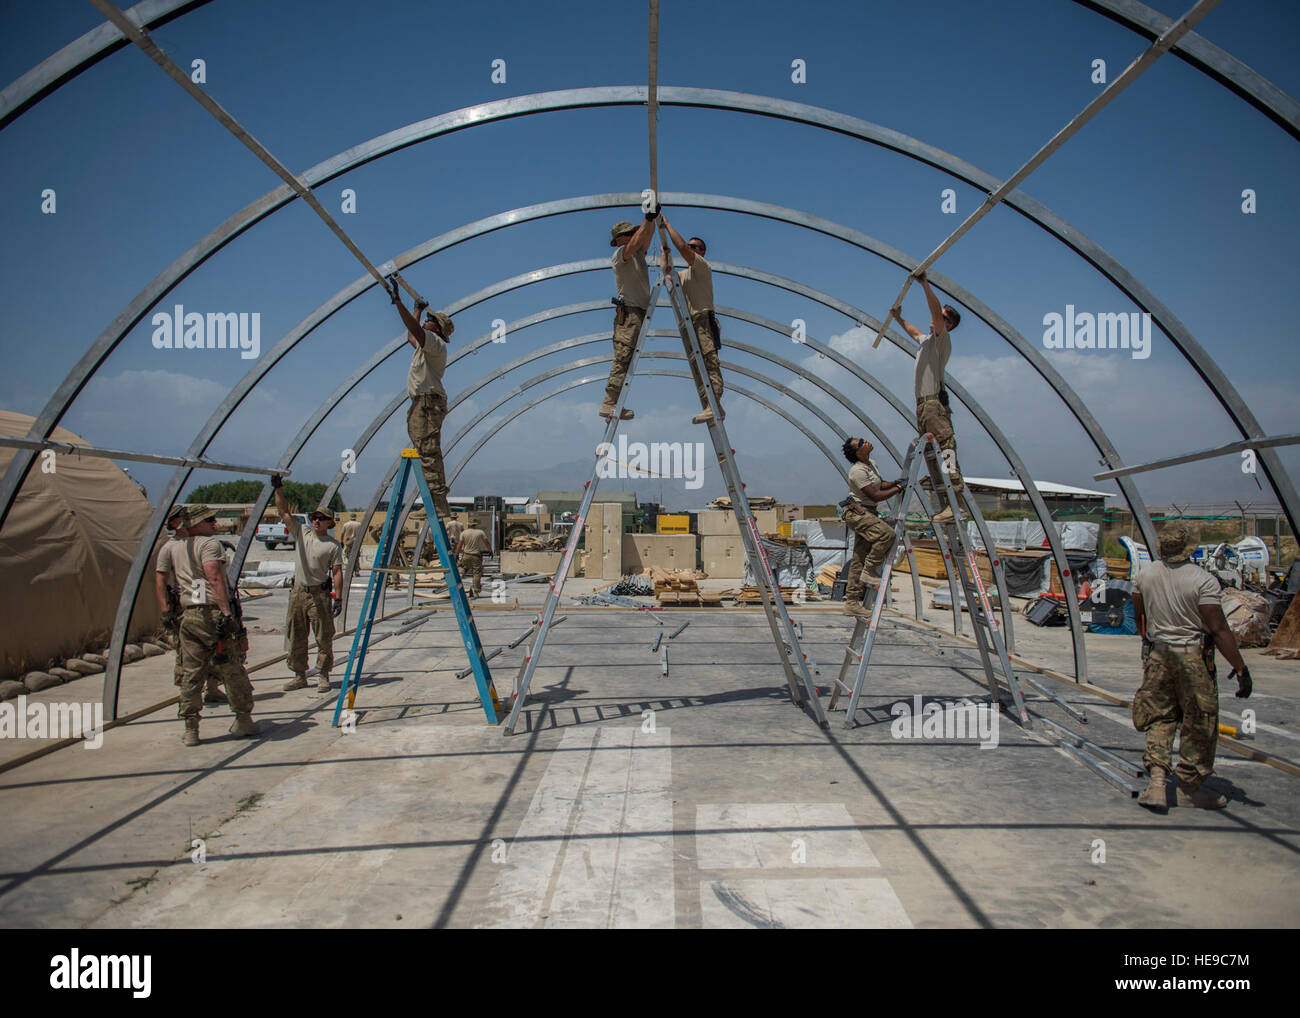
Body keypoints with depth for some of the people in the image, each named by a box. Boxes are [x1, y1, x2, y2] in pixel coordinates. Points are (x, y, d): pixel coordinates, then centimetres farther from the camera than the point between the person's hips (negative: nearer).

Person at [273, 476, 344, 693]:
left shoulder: (333, 546, -1)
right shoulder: (300, 534, 9)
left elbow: (337, 572, -5)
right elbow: (284, 511, 5)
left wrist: (338, 597, -12)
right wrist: (278, 489, -4)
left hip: (320, 594, -4)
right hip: (298, 592, 4)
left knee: (324, 637, -3)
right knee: (295, 636, 9)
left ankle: (323, 676, 6)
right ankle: (299, 675, 19)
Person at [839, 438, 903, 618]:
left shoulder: (872, 464, 12)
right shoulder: (858, 471, -18)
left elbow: (879, 485, 26)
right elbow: (875, 496, -20)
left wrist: (894, 483, 7)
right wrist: (898, 489, -14)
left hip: (867, 513, 9)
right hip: (856, 511, -9)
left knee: (860, 559, 6)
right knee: (886, 533, -29)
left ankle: (852, 602, 9)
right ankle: (869, 572, -16)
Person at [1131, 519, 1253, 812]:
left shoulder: (1145, 575, 1)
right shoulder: (1203, 580, -15)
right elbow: (1219, 629, -16)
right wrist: (1241, 668, -11)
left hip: (1157, 654, 5)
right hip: (1192, 656, -5)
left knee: (1159, 717, 12)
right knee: (1199, 722, 8)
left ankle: (1157, 780, -1)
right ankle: (1190, 787, 18)